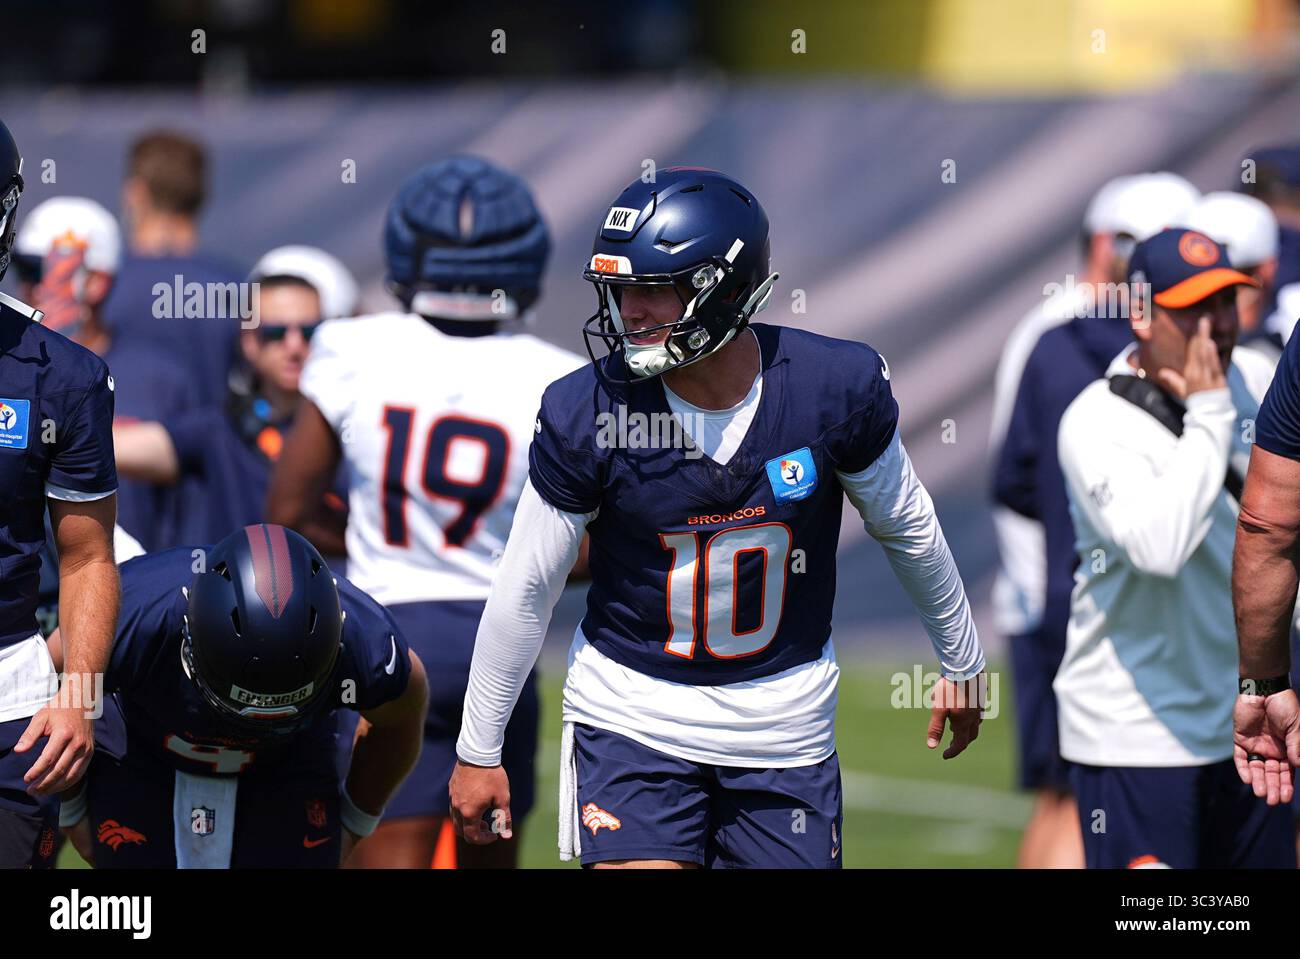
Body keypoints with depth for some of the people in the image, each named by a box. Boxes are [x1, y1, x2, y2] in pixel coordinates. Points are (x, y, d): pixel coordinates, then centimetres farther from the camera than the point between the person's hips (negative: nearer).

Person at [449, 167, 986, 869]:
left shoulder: (838, 387, -12)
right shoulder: (586, 412, -14)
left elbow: (906, 529, 6)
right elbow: (526, 588, -3)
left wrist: (961, 661, 18)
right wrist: (477, 751, 3)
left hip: (786, 721, 1)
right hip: (634, 717, -1)